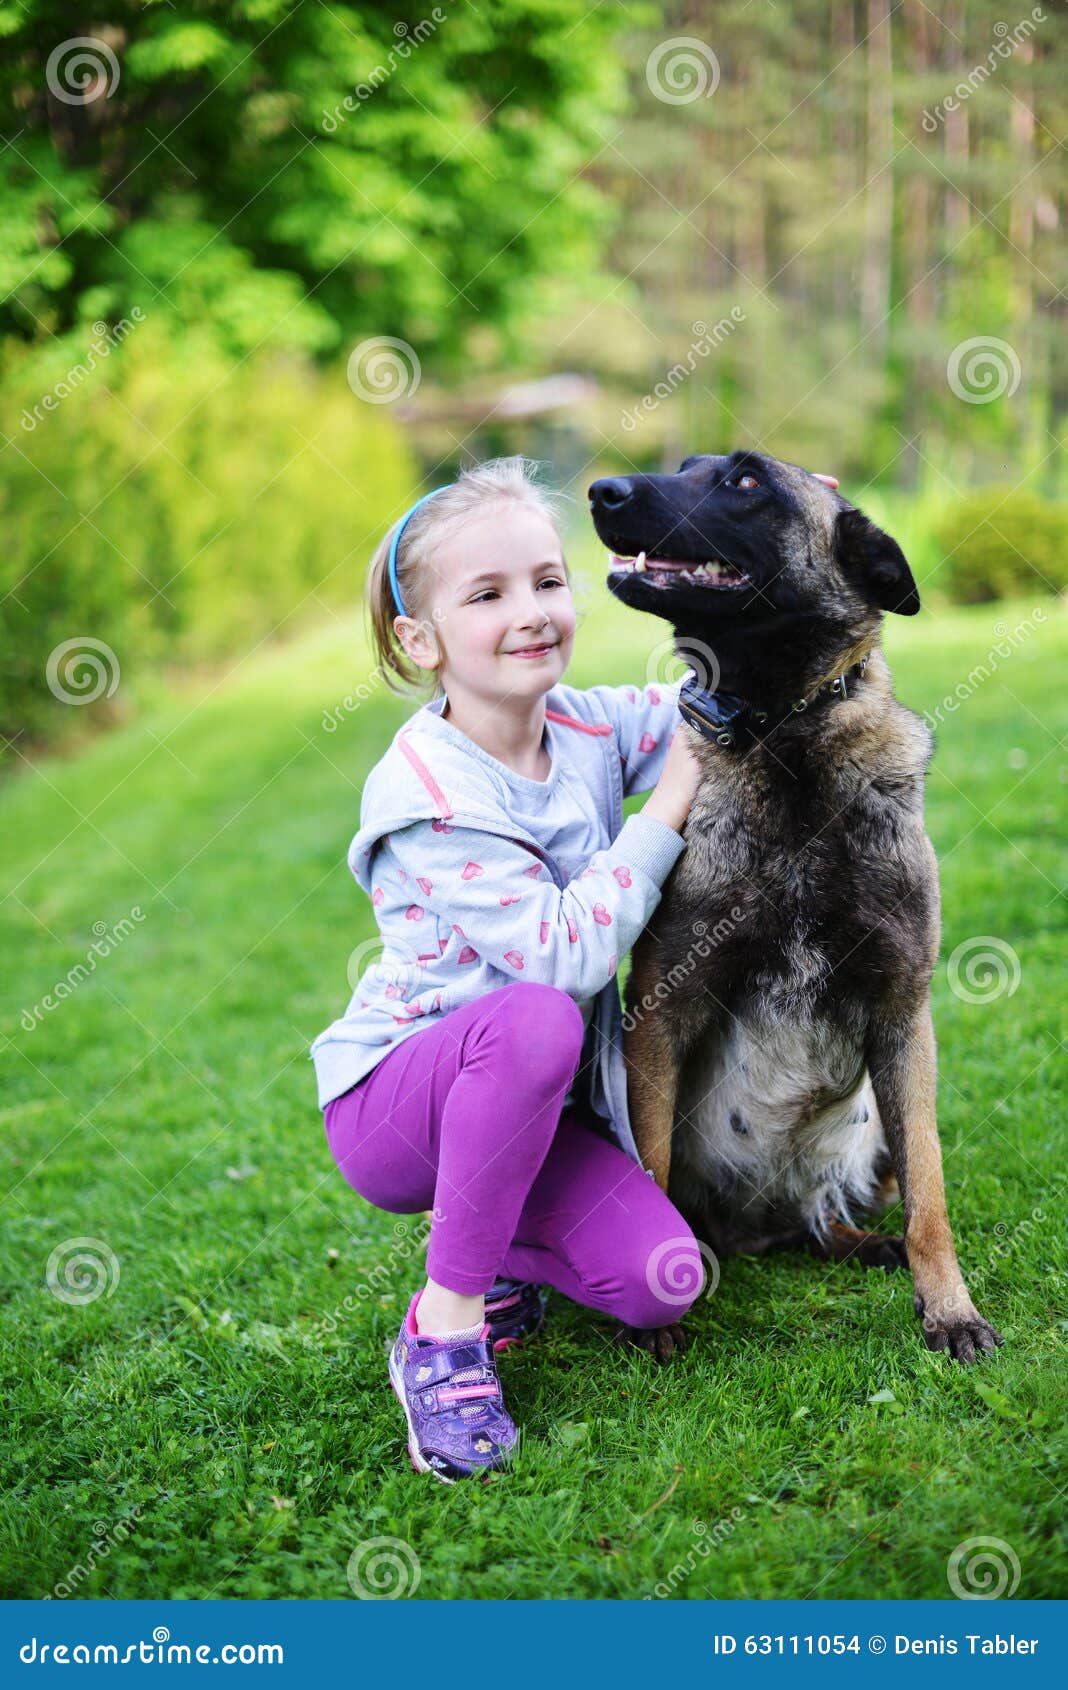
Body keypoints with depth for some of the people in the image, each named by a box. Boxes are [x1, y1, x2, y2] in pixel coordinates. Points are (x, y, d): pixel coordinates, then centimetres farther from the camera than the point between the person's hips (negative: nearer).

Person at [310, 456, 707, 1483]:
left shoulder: (587, 727, -5)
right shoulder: (425, 794, -23)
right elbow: (564, 952, -30)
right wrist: (669, 807, -24)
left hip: (531, 1103, 6)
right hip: (390, 1096, -5)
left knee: (660, 1281, -16)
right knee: (536, 1020, -39)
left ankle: (492, 1248, 16)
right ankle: (443, 1331, -23)